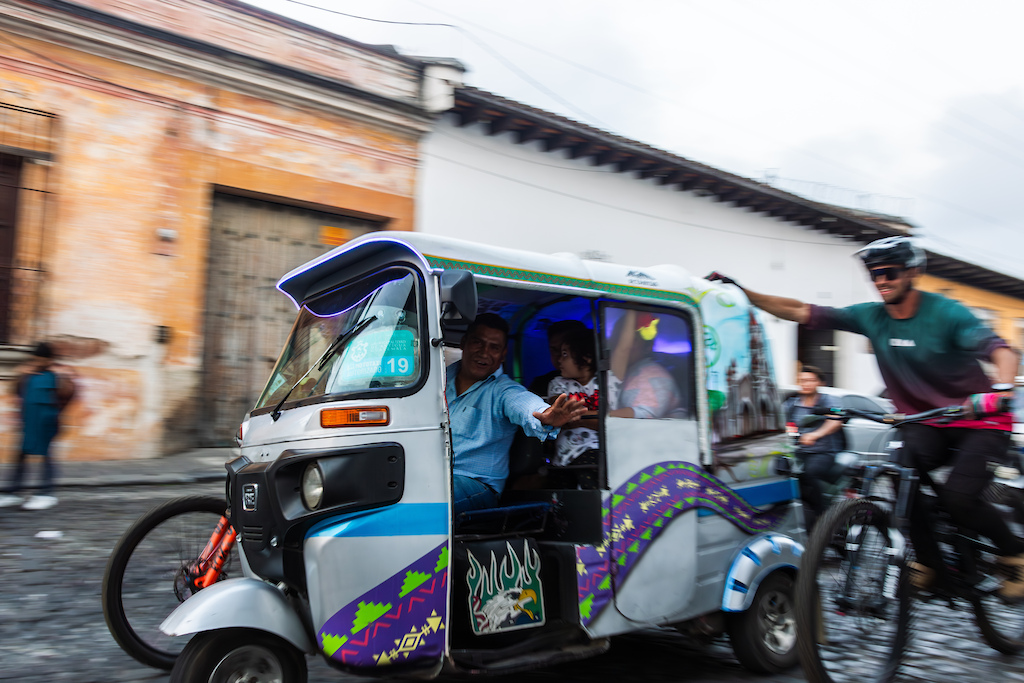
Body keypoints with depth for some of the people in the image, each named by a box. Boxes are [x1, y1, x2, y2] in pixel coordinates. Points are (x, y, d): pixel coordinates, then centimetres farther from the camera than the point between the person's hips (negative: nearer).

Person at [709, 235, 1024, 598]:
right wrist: (741, 292, -16)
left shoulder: (946, 312, -14)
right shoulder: (871, 316, -3)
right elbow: (799, 311, -8)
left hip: (979, 422, -4)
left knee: (957, 496, -24)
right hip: (924, 423, 4)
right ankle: (929, 561, -2)